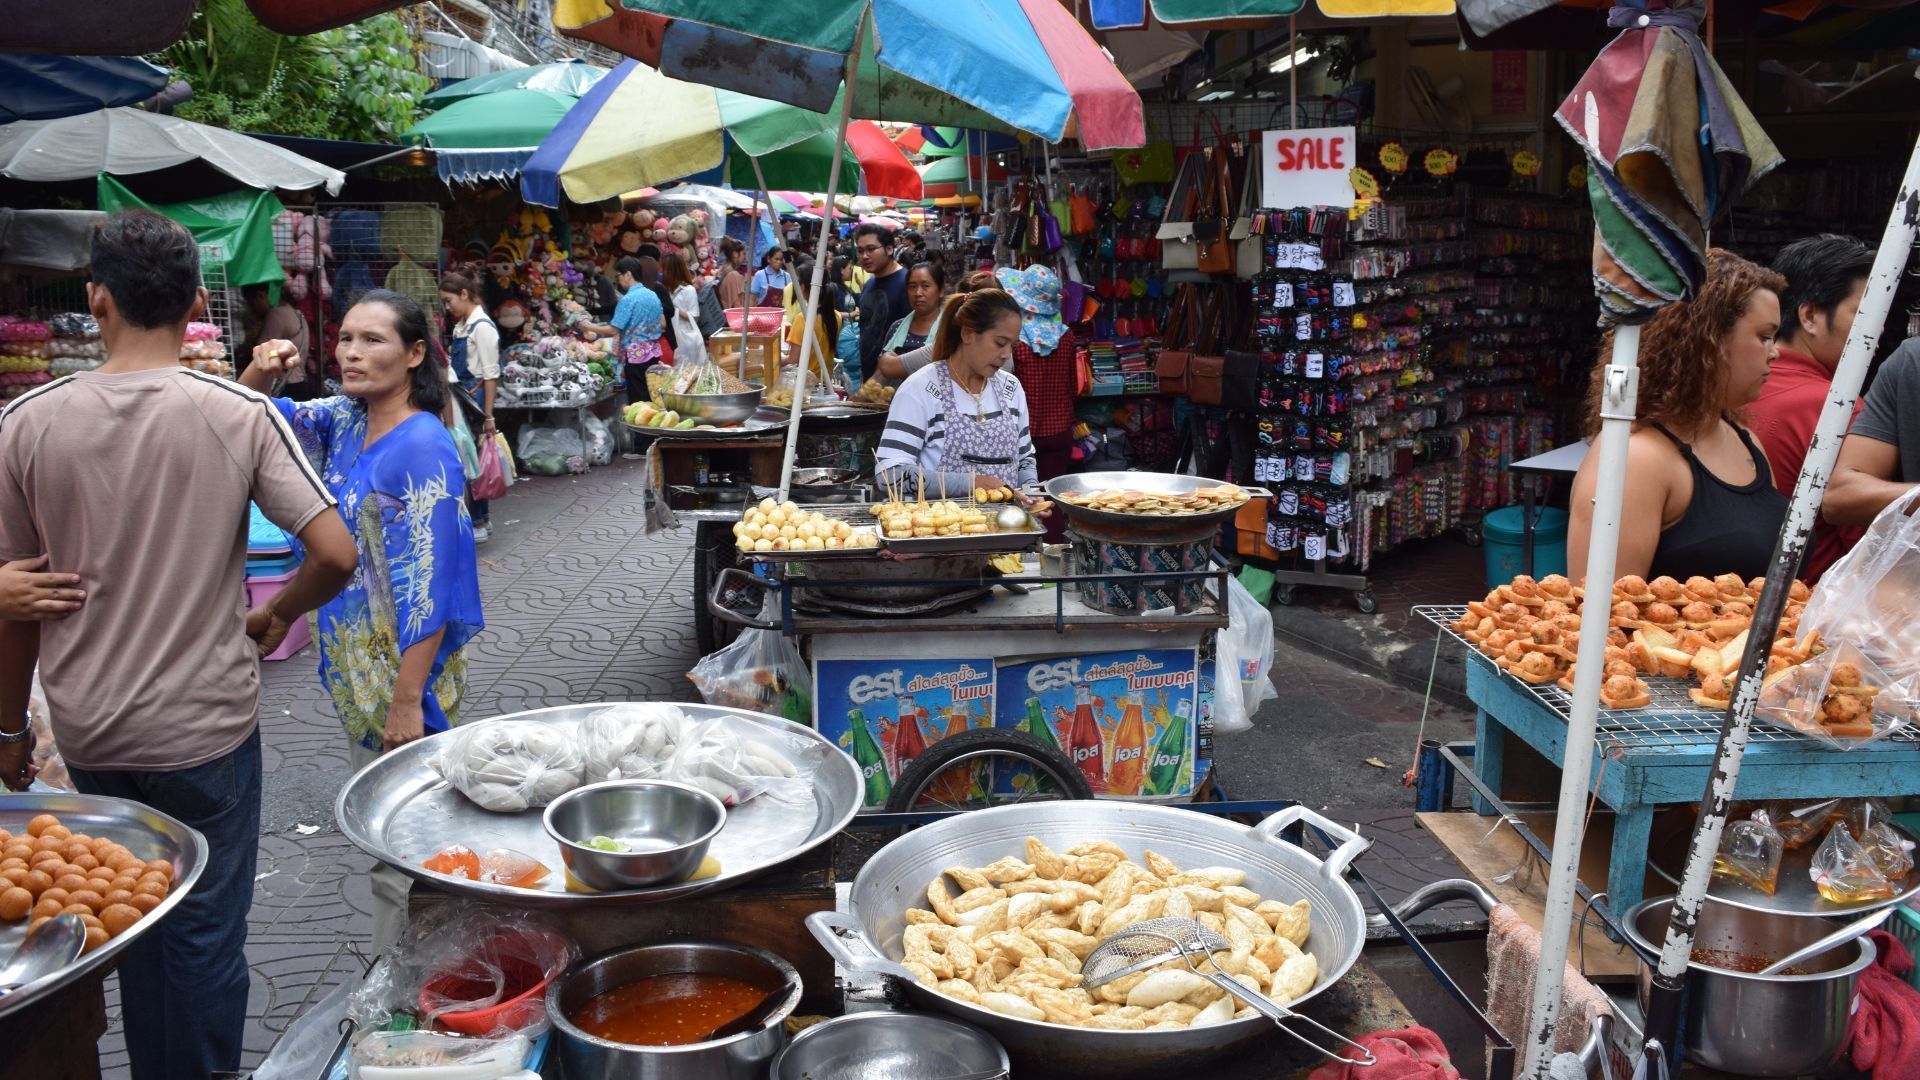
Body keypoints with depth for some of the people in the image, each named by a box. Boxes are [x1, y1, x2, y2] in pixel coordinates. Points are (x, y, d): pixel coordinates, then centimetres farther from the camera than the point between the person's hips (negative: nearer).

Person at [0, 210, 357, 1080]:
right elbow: (335, 554, -17)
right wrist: (275, 616, 4)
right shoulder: (242, 415, -11)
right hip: (207, 728, -2)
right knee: (206, 935, 10)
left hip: (87, 731, 3)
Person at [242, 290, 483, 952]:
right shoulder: (345, 422, 6)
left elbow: (430, 587, -22)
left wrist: (407, 699, -23)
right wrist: (256, 379, -5)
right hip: (355, 670, 9)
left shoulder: (422, 448, -19)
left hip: (403, 673, -9)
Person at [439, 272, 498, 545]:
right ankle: (481, 517, 24)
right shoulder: (462, 326, 12)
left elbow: (491, 375, -15)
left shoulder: (482, 327, -14)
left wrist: (488, 415, -15)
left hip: (476, 398, -8)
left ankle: (477, 524, 5)